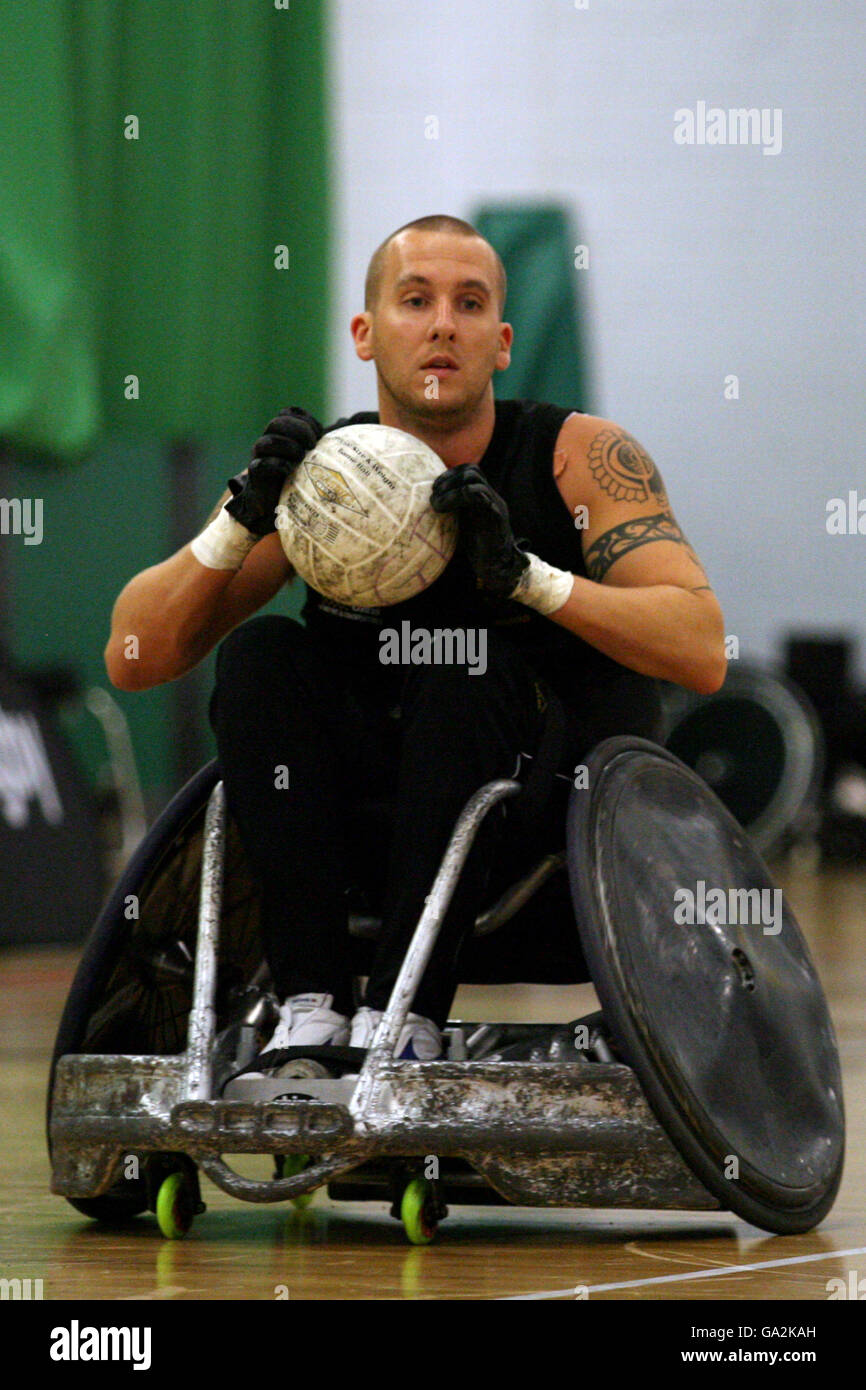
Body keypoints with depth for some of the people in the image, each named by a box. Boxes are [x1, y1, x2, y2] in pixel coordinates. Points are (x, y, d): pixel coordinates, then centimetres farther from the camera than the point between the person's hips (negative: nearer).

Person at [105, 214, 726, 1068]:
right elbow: (132, 659, -7)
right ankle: (313, 1005, -24)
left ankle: (408, 1013, -28)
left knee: (468, 666, -29)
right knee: (260, 655, -19)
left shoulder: (580, 458, -10)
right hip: (377, 822, 3)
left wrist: (528, 576, -35)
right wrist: (240, 522, -23)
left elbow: (701, 653, -23)